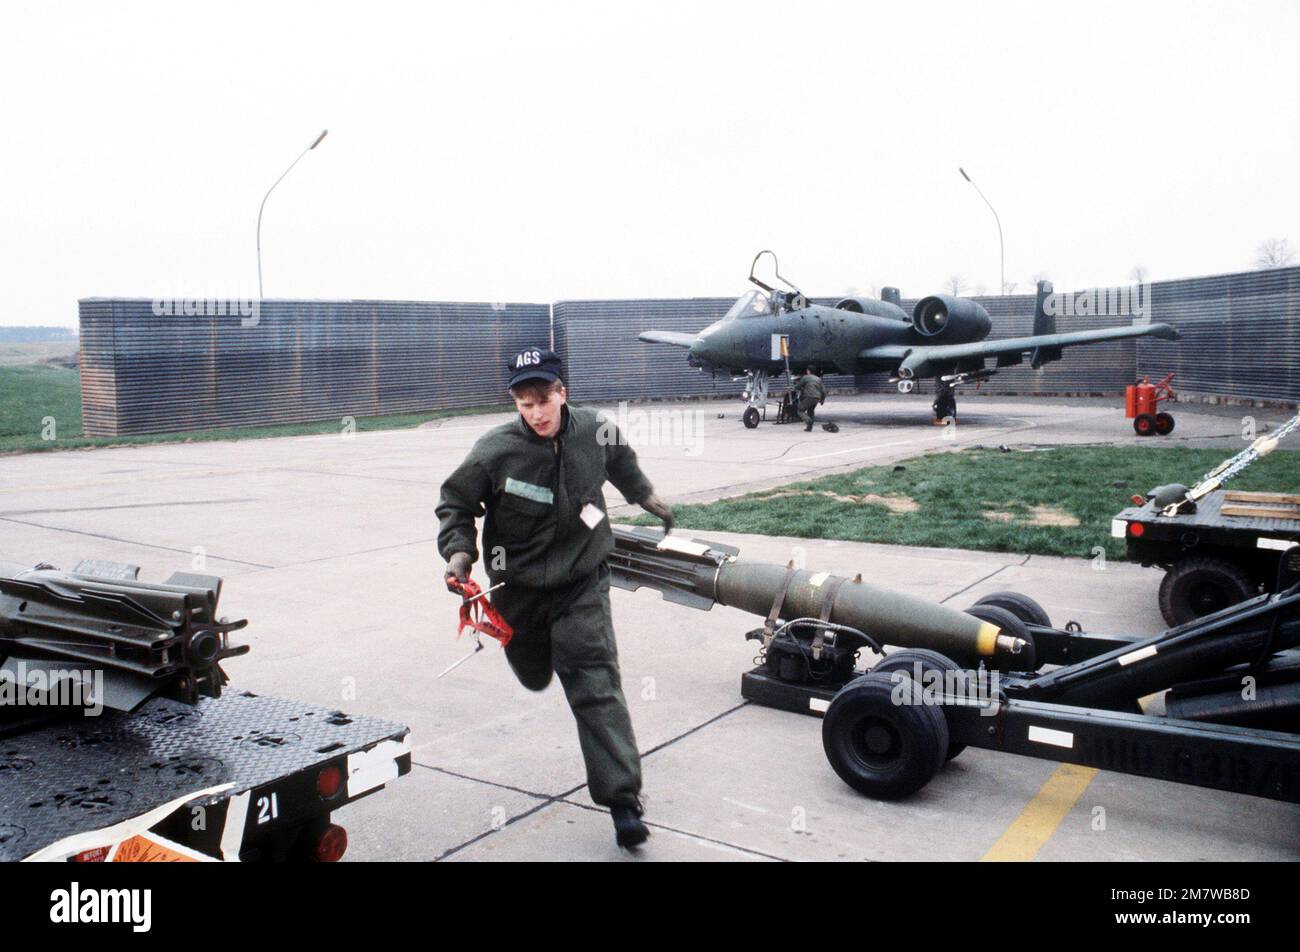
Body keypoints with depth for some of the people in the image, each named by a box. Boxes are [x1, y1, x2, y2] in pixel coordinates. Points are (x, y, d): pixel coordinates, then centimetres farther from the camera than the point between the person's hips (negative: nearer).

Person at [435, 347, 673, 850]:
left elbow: (621, 461, 15)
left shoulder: (595, 431, -10)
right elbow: (455, 503, -5)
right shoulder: (495, 451, -20)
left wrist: (648, 498, 25)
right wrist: (459, 553, -21)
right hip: (520, 587, 1)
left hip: (583, 584, -1)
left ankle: (623, 801, -9)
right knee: (534, 676, 23)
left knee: (596, 686, -13)